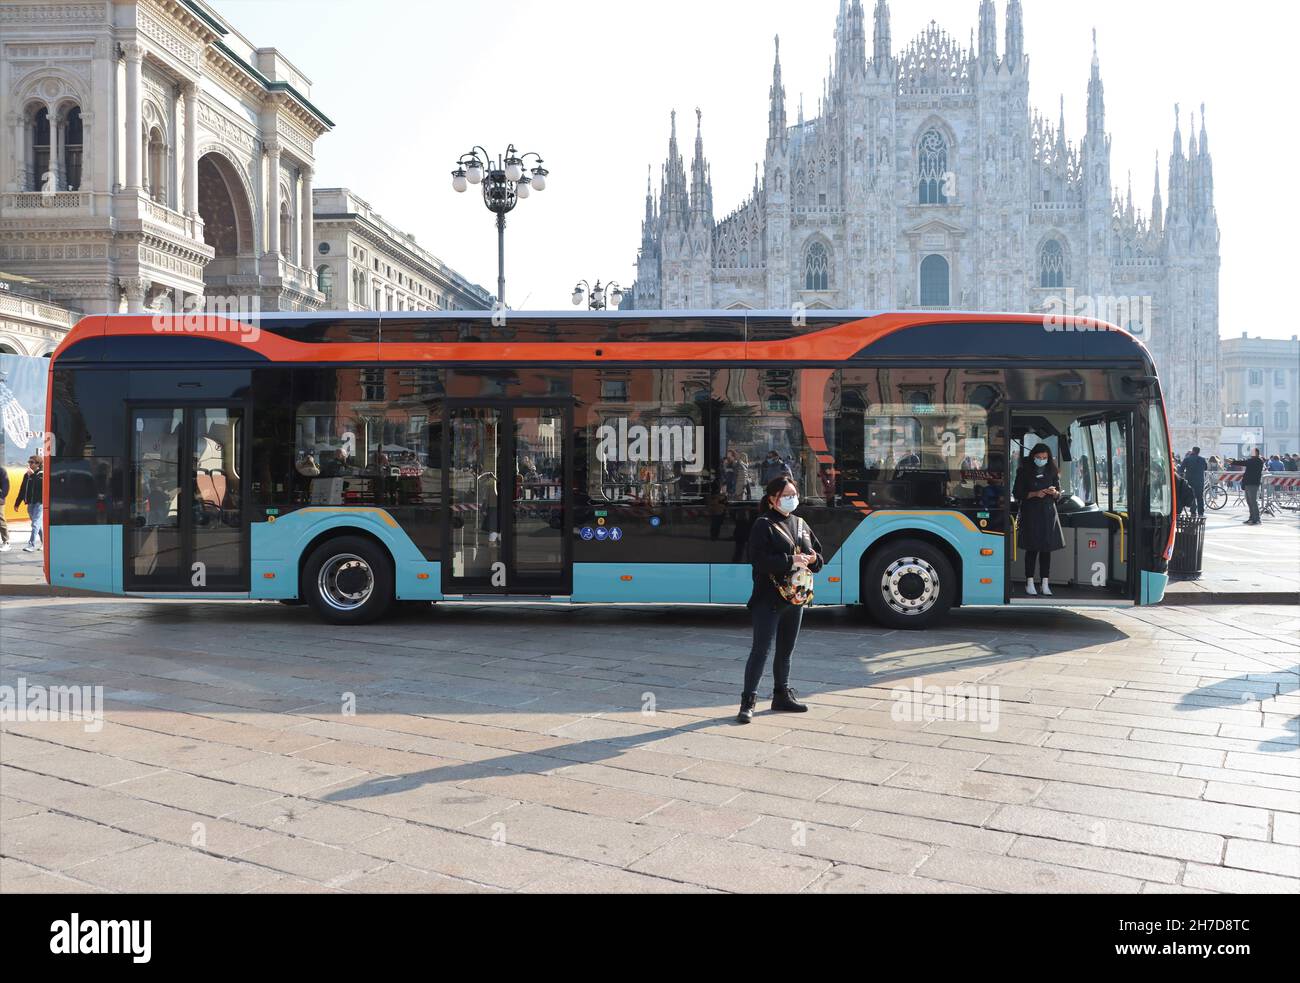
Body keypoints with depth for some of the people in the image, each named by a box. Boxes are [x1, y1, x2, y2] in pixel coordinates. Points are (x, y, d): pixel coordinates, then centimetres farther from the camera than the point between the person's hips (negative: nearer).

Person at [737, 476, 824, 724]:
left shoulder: (800, 524, 12)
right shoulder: (763, 525, -9)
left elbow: (817, 552, 19)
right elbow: (758, 560, -20)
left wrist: (813, 559, -4)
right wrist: (791, 561, -23)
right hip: (768, 599, -7)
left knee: (786, 650, 15)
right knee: (761, 649, -9)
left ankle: (782, 696, 26)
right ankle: (748, 701, -5)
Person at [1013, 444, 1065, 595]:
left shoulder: (1052, 472, 9)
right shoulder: (1024, 472, 1)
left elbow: (1059, 494, 13)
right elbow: (1017, 493, 0)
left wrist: (1054, 492, -10)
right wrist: (1034, 494, -14)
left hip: (1048, 514, 3)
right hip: (1030, 514, -3)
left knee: (1047, 549, 2)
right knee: (1032, 549, -4)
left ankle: (1045, 584, 6)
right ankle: (1030, 583, 2)